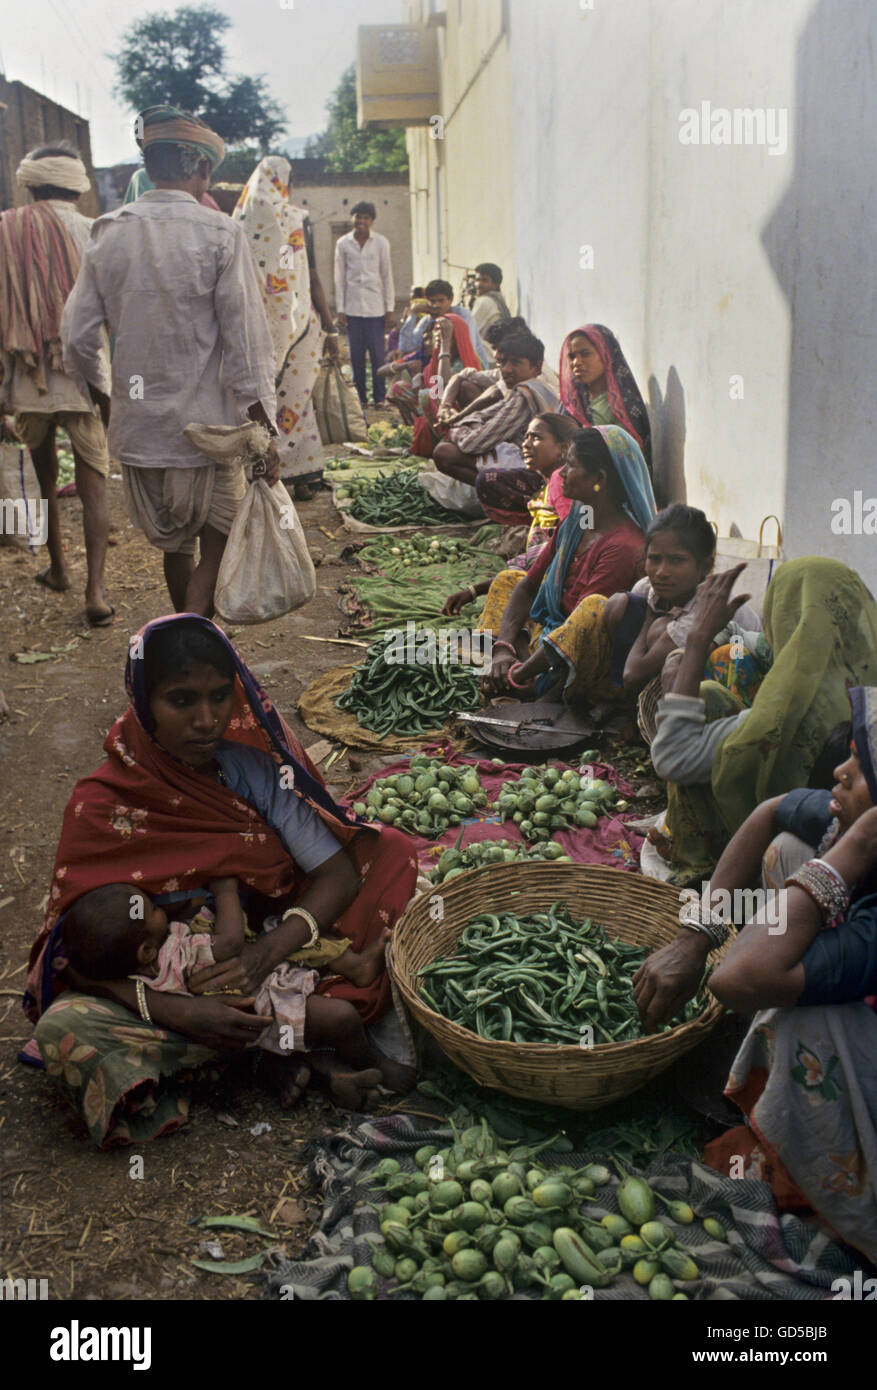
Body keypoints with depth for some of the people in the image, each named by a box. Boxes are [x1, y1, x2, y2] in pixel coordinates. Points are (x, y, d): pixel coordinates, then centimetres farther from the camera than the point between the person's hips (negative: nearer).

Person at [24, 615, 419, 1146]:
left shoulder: (257, 764, -7)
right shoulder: (103, 804, -13)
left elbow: (338, 873, -9)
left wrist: (270, 949, -27)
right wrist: (178, 1011, -31)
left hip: (266, 957, 2)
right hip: (166, 984, -1)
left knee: (390, 851, -11)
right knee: (63, 1029, -32)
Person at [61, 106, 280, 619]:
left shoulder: (108, 234, 4)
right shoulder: (220, 234, -9)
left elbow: (78, 336, 4)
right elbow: (246, 339, -11)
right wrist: (264, 429, -7)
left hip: (137, 426, 5)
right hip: (208, 423, -4)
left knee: (174, 543, 20)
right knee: (218, 541, 10)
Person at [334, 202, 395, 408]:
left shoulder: (381, 242, 3)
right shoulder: (343, 244, 5)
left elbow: (387, 276, 5)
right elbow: (339, 278, 7)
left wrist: (390, 308, 1)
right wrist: (340, 309, 1)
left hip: (375, 307, -1)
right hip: (352, 307, 1)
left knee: (377, 354, -4)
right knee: (356, 355, 2)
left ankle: (379, 397, 5)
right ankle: (360, 397, 10)